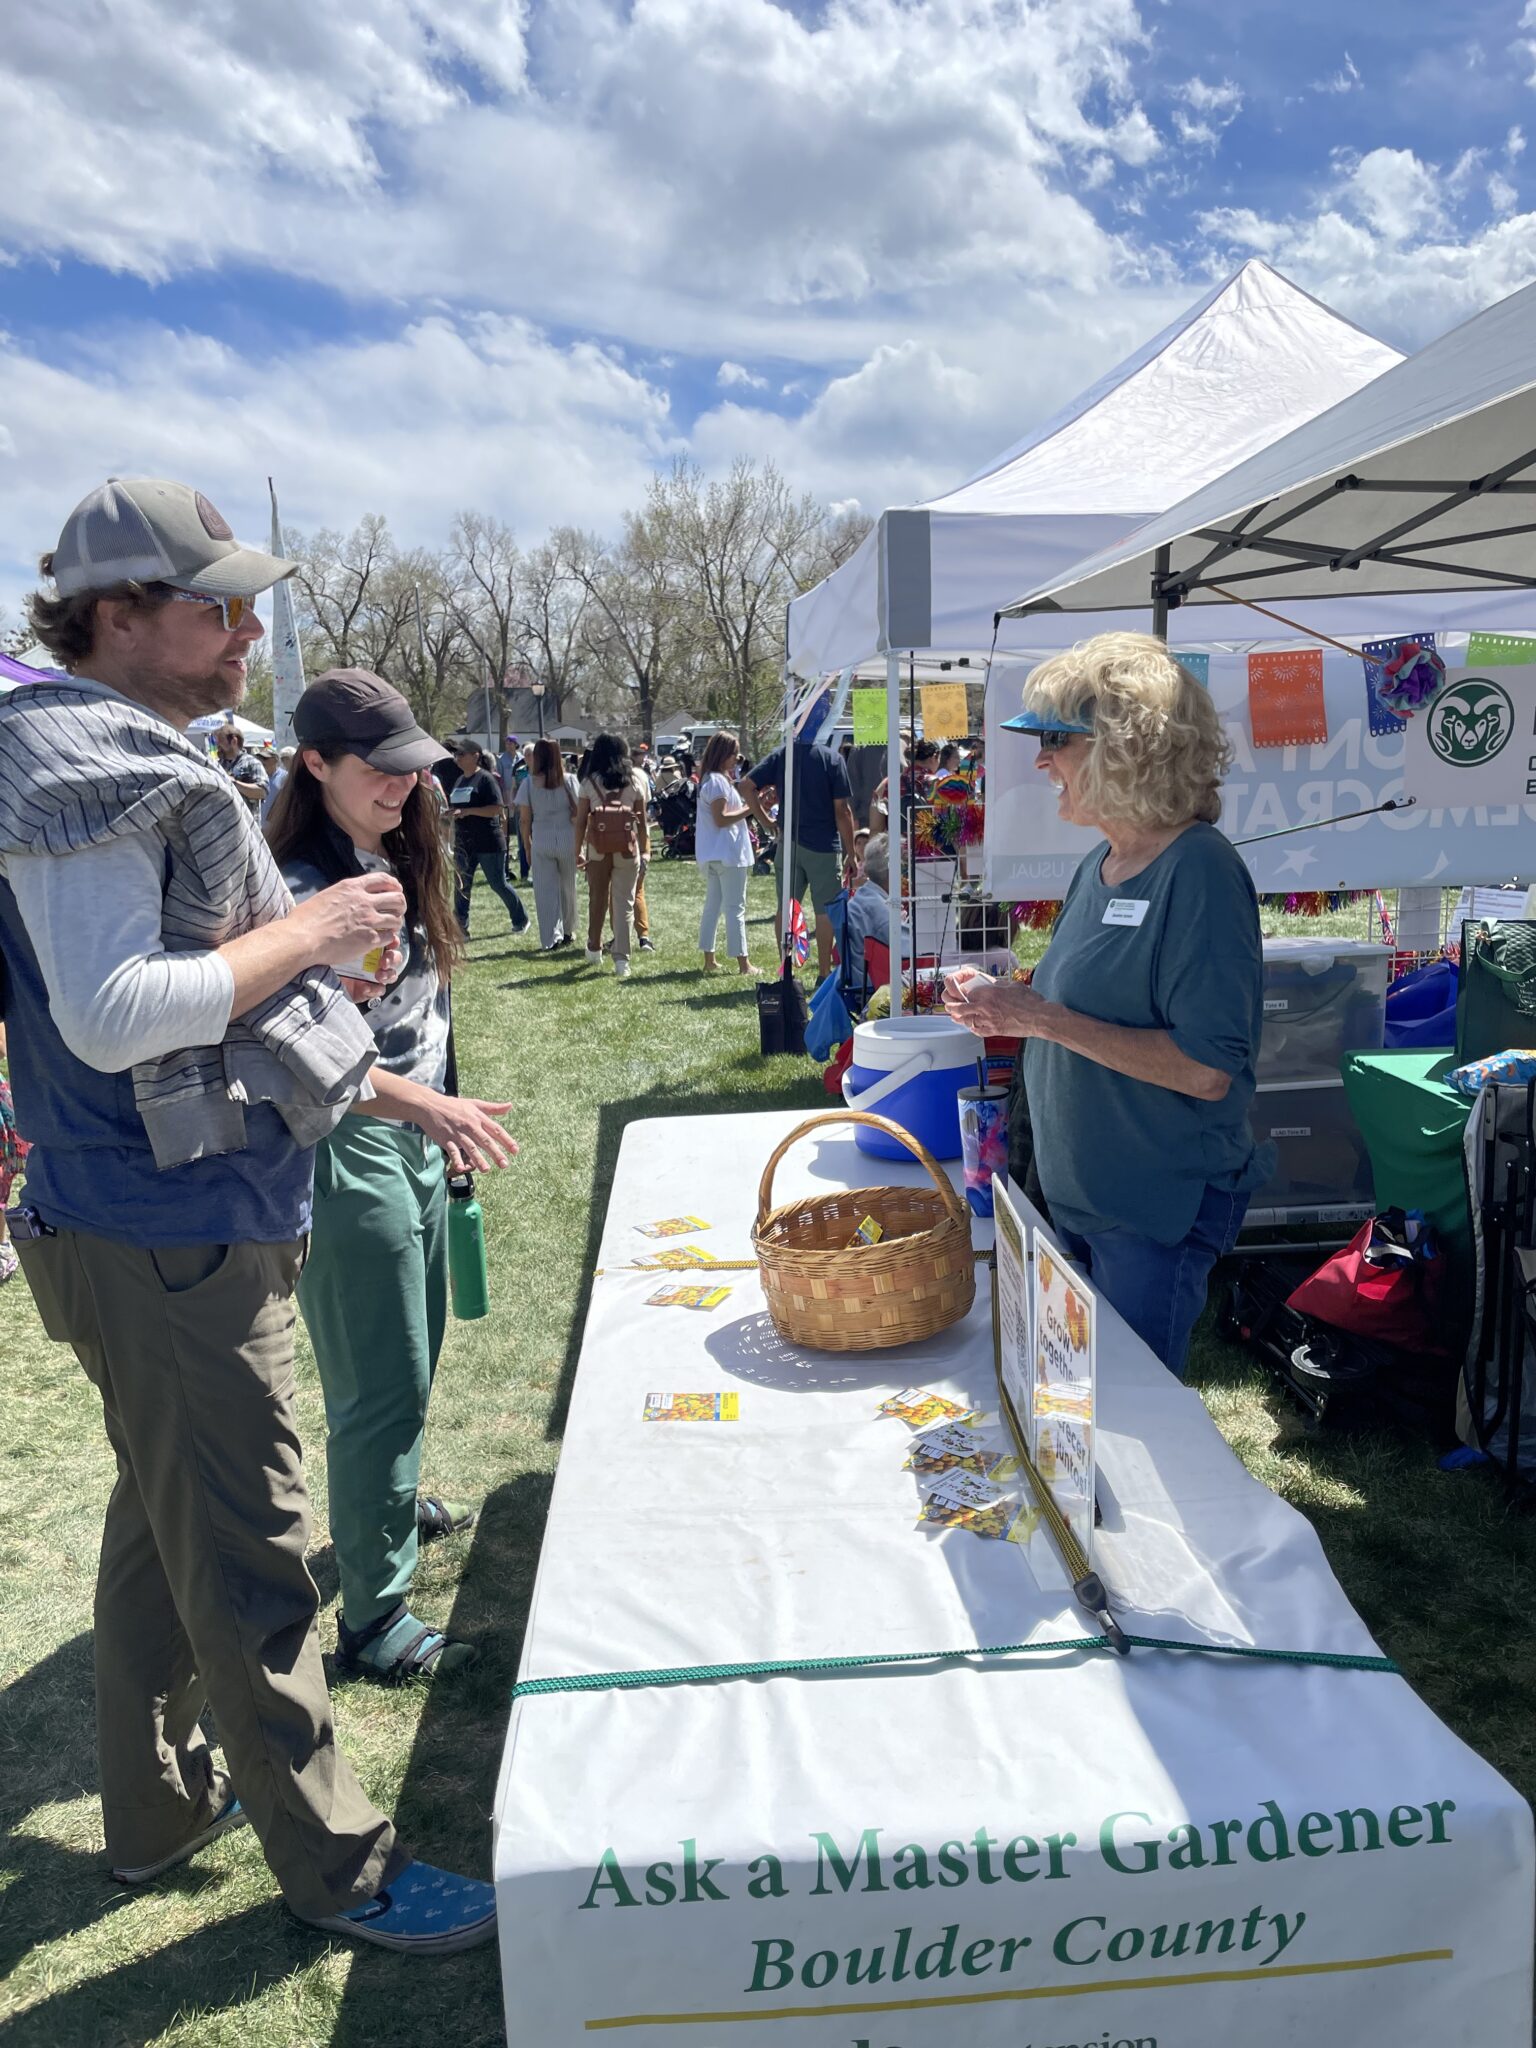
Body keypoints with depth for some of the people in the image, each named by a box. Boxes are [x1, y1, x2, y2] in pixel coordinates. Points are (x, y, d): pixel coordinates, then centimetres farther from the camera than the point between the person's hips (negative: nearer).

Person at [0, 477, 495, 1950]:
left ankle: (157, 1804, 41)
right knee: (246, 1564, 3)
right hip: (171, 1244, -11)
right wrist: (306, 933, -19)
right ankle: (335, 1863, 20)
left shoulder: (131, 755, 14)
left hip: (180, 1228, 11)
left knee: (162, 1528, 22)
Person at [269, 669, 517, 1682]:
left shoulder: (396, 863, 9)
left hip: (417, 1142, 9)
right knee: (385, 1386, -2)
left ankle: (395, 1501, 47)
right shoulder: (304, 889, -19)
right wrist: (425, 1103, -37)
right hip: (350, 1152, -9)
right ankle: (374, 1617, 12)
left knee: (414, 1359, 23)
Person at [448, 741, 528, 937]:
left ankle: (521, 920, 21)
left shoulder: (485, 778, -10)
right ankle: (460, 928, 11)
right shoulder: (458, 780, 12)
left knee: (499, 884, 3)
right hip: (463, 844, 7)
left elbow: (497, 809, -18)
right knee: (461, 887, 5)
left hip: (488, 843, -7)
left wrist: (468, 811, -23)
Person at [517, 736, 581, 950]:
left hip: (541, 842, 0)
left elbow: (524, 819, -2)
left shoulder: (530, 783, -3)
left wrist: (527, 844, 10)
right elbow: (578, 813, -7)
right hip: (567, 840, 1)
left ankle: (551, 938, 1)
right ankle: (568, 933, 30)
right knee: (567, 887, 17)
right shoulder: (569, 780, -4)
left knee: (545, 890, 5)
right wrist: (579, 842, 3)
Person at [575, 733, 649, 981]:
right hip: (627, 849, 0)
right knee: (624, 904, 1)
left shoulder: (590, 783, 1)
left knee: (597, 900, 15)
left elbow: (580, 820, -2)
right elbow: (642, 821, 4)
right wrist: (644, 850, 12)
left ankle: (594, 950, 30)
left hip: (597, 849, 0)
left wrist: (578, 851, 3)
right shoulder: (633, 782, 4)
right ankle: (621, 960, -4)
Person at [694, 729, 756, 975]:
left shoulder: (711, 779, 16)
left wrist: (747, 808, 10)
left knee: (713, 906, 12)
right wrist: (749, 809, -15)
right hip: (727, 853, -10)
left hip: (715, 854, 10)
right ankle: (743, 962, -3)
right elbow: (721, 819, -20)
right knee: (735, 908, -6)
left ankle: (709, 959, 17)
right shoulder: (717, 781, -15)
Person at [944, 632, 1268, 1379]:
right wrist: (1005, 1004, -1)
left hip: (1160, 1209, -8)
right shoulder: (1100, 867, 7)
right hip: (1080, 1196, 9)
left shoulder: (1199, 870, -19)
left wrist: (1045, 1017, -25)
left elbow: (1207, 1069, -25)